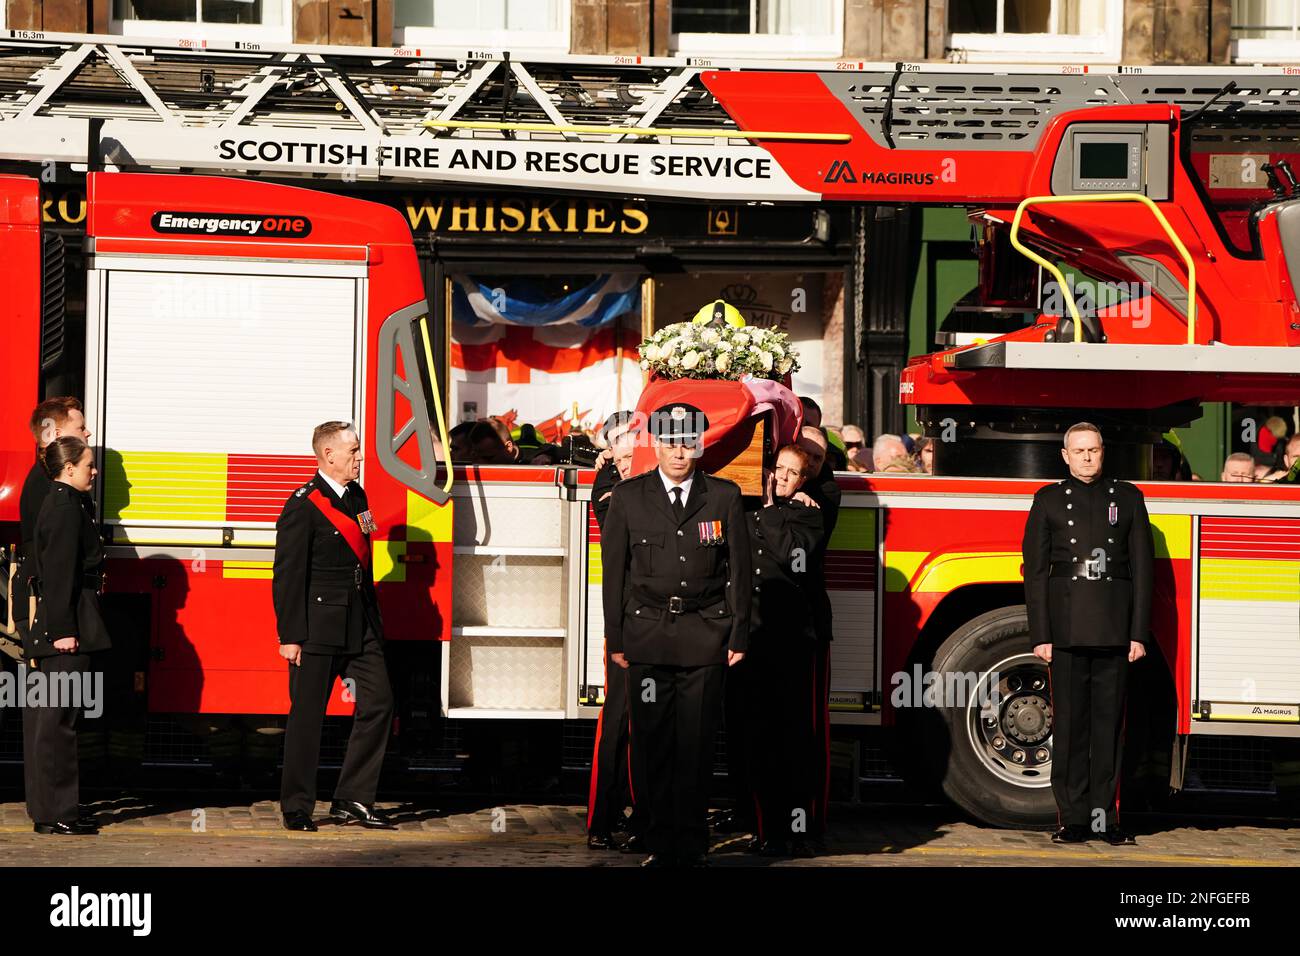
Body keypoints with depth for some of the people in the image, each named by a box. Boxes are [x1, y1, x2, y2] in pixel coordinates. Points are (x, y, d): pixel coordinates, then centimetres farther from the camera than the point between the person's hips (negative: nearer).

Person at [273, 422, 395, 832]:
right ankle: (297, 807, 11)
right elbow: (287, 575, -13)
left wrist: (374, 620, 18)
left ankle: (353, 799, 12)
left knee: (378, 703, 4)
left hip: (360, 626, 8)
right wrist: (290, 636, -16)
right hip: (318, 625, -7)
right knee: (307, 716, 1)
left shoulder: (357, 497, 13)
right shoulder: (303, 505, -11)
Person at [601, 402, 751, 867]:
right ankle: (661, 844, 9)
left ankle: (692, 845, 9)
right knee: (652, 742, 1)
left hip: (704, 638, 0)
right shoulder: (628, 496, 6)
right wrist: (615, 638, 2)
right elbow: (614, 571, 6)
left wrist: (739, 636, 1)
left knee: (697, 742, 1)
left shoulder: (725, 496, 5)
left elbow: (739, 571, 6)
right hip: (647, 635, 1)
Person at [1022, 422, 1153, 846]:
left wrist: (1139, 633, 0)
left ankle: (1105, 816, 6)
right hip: (1066, 630, -1)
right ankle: (1073, 818, 3)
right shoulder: (1049, 500, 8)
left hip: (1114, 631, 1)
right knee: (1069, 721, 0)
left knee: (1109, 722, 2)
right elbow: (1035, 570, 4)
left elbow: (1142, 568, 7)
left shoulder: (1127, 497, 10)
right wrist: (1040, 635, -4)